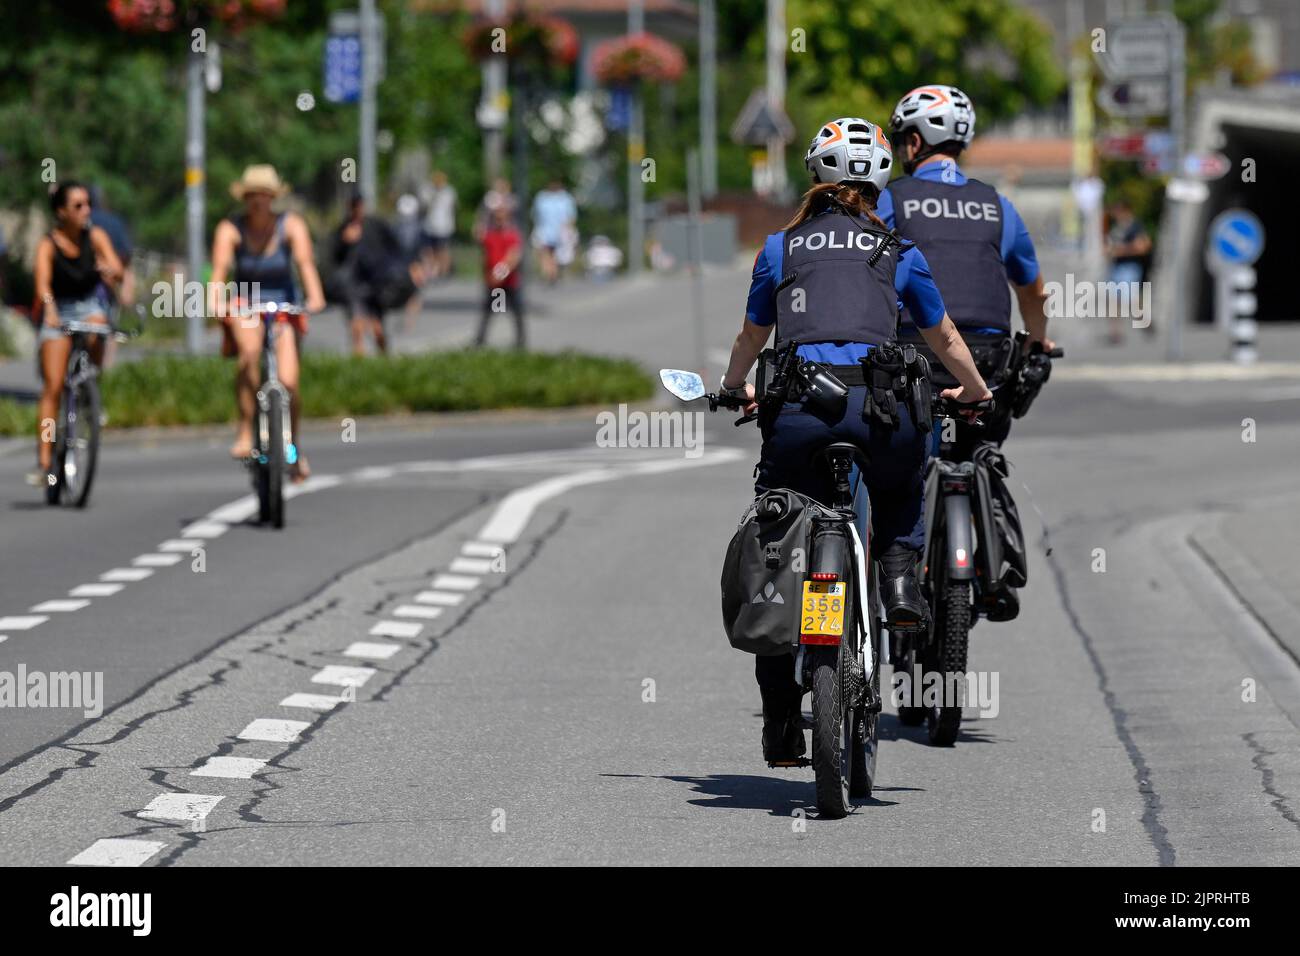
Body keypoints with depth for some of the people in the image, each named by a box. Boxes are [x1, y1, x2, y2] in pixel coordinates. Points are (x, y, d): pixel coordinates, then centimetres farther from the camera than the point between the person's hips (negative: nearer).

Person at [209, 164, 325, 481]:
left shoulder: (290, 225, -5)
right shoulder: (230, 229, -7)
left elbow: (305, 261, -19)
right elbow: (220, 267, -21)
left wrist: (315, 296, -37)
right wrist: (215, 300, -40)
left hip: (283, 304, 1)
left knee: (288, 383, -10)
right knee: (250, 351, -35)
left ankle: (294, 447, 17)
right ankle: (245, 431, -31)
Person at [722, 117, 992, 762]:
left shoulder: (781, 248, 19)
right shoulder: (898, 252, 19)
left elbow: (751, 336, 33)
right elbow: (944, 339, 32)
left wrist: (734, 387, 54)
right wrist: (974, 390, 52)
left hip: (798, 408, 0)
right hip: (882, 408, 0)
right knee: (902, 483, 36)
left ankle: (780, 720, 11)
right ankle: (899, 574, 9)